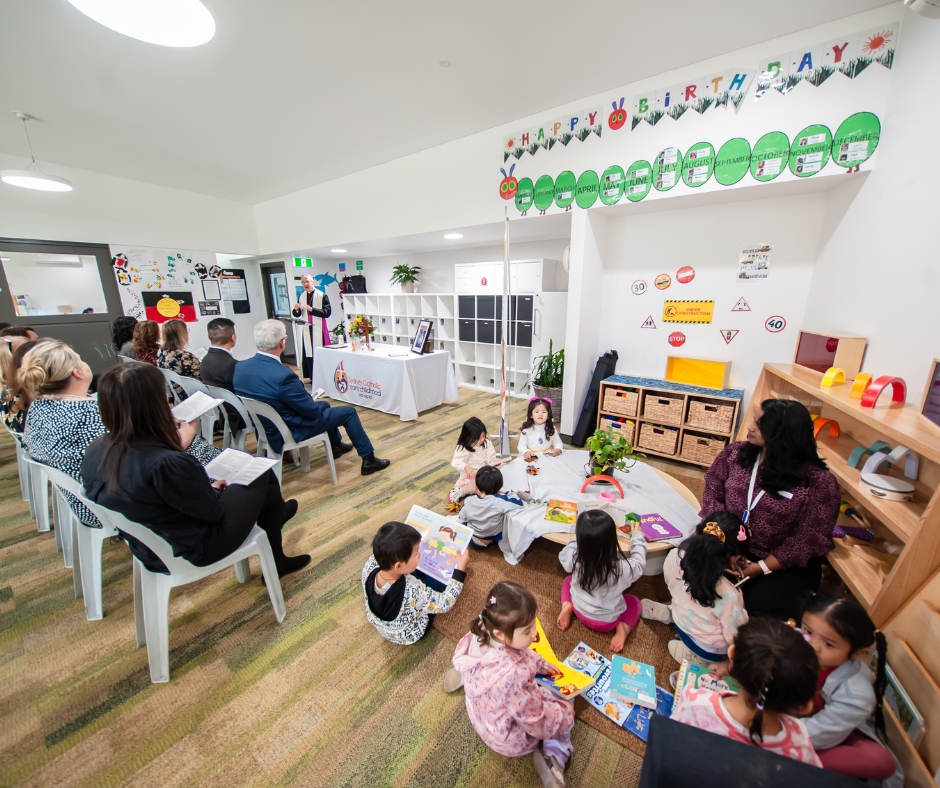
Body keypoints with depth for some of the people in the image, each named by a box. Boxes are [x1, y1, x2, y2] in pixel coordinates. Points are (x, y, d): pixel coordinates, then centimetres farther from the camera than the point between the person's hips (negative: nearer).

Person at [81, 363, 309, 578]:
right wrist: (212, 488, 1)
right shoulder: (167, 463, -37)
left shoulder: (94, 453, -12)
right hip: (194, 549, -7)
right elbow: (213, 510, -21)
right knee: (262, 471, 9)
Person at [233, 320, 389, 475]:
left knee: (325, 407, 29)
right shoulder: (283, 375, -33)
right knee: (349, 411, 7)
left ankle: (336, 446, 48)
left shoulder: (239, 367, -8)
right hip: (290, 432, -8)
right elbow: (312, 410, -22)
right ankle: (368, 460, 18)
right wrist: (322, 404, 1)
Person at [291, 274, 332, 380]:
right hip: (306, 330, 4)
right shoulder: (301, 297, 11)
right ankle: (312, 378, 11)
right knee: (308, 354, 3)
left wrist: (312, 309, -19)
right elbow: (297, 315, 14)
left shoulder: (322, 295, -3)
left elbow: (327, 312, -12)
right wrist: (296, 309, -8)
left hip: (318, 330, -4)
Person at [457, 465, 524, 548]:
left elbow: (461, 521, -7)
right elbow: (518, 502, -20)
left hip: (472, 540, 3)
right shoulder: (500, 501, -33)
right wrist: (507, 493, -4)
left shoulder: (468, 502, -22)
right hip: (495, 539, -2)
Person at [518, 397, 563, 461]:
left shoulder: (551, 429, 3)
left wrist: (558, 449, -10)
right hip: (531, 458, -1)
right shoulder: (527, 430, -4)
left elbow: (557, 442, 12)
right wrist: (525, 452, -22)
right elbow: (521, 445, -1)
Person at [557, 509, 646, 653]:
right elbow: (639, 562, -9)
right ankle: (622, 629, 2)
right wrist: (637, 535, 4)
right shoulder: (622, 568, -33)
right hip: (607, 622, -1)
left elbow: (563, 554, -4)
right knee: (635, 602, 25)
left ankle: (567, 606, 2)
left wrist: (580, 539, 5)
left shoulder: (574, 559, -29)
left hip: (580, 611, 1)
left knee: (568, 580, 26)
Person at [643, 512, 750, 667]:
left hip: (682, 624, 6)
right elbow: (735, 637, -20)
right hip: (712, 652, -5)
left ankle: (670, 614, 20)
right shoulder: (729, 595, -40)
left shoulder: (674, 557, -27)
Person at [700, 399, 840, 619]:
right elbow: (713, 491, -1)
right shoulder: (735, 453, -5)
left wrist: (761, 567, -18)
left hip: (786, 563, -2)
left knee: (758, 601, -22)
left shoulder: (818, 481, -16)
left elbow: (808, 539, -14)